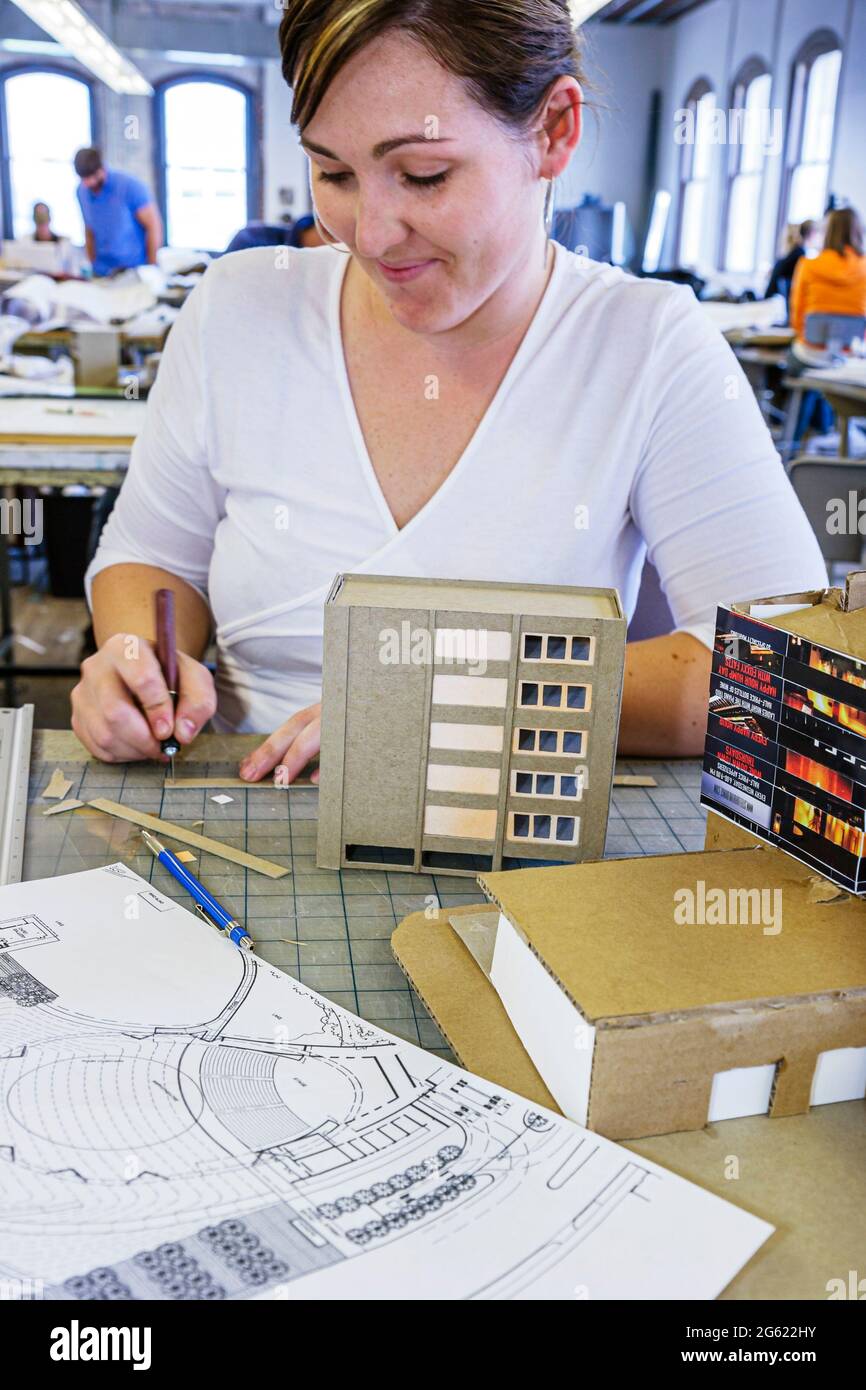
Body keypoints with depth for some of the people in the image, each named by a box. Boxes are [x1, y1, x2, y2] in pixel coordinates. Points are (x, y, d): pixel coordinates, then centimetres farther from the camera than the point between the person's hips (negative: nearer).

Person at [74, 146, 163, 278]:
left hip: (135, 270, -4)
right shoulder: (82, 192, 3)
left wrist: (151, 267, -10)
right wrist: (92, 265, 10)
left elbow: (153, 225, -9)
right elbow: (89, 230, 14)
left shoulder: (129, 186, -12)